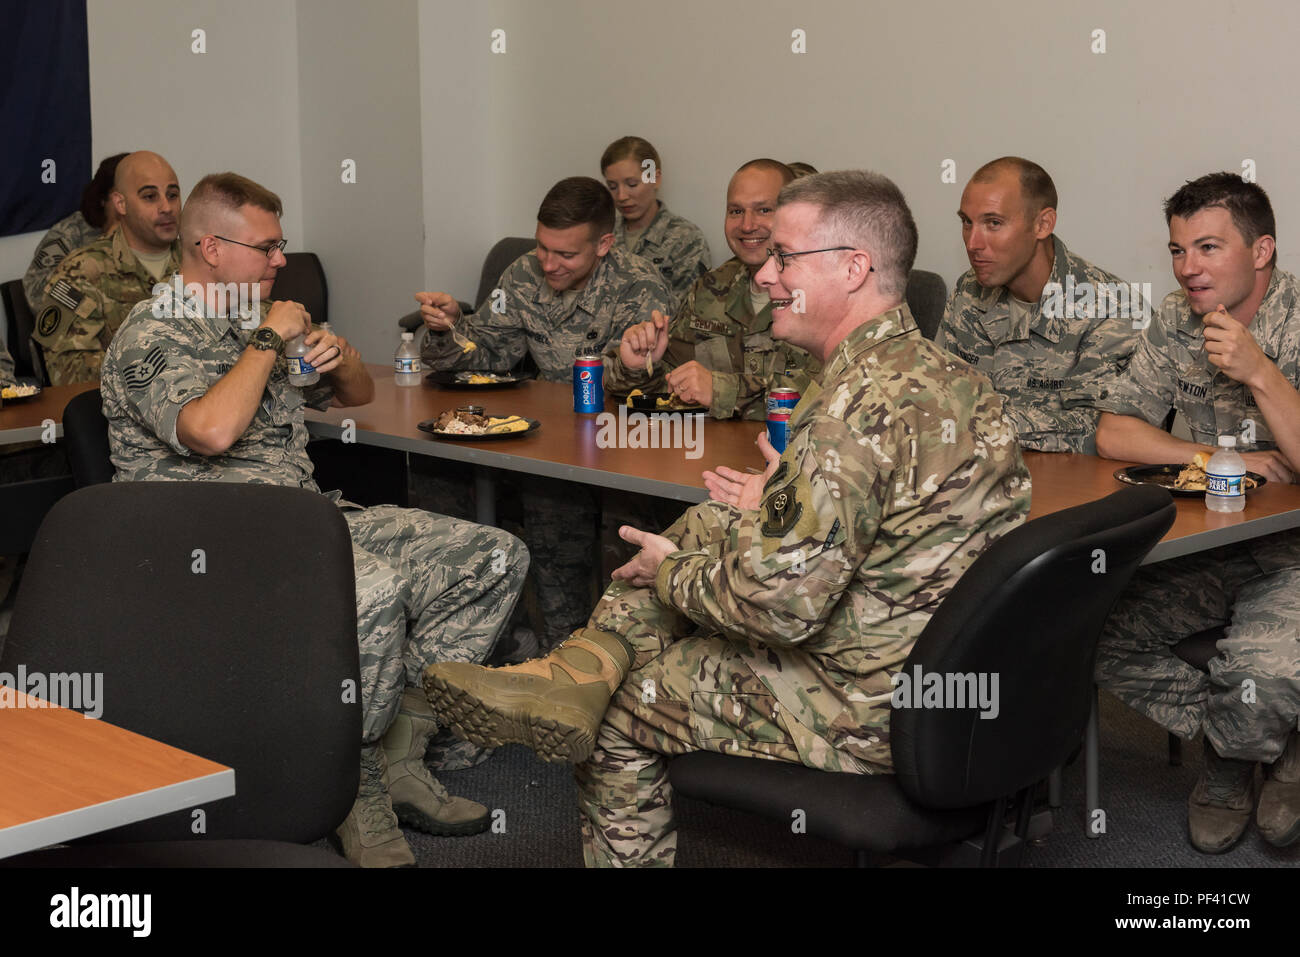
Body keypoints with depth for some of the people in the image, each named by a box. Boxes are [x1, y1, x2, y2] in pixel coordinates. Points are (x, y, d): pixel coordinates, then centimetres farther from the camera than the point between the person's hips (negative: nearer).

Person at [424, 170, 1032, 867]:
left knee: (618, 712, 7)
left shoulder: (859, 402, -26)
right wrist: (782, 507, 17)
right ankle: (576, 675, 0)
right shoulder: (949, 376, 5)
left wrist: (672, 574, -9)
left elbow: (784, 605, -28)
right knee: (710, 527, 12)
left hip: (864, 722, -9)